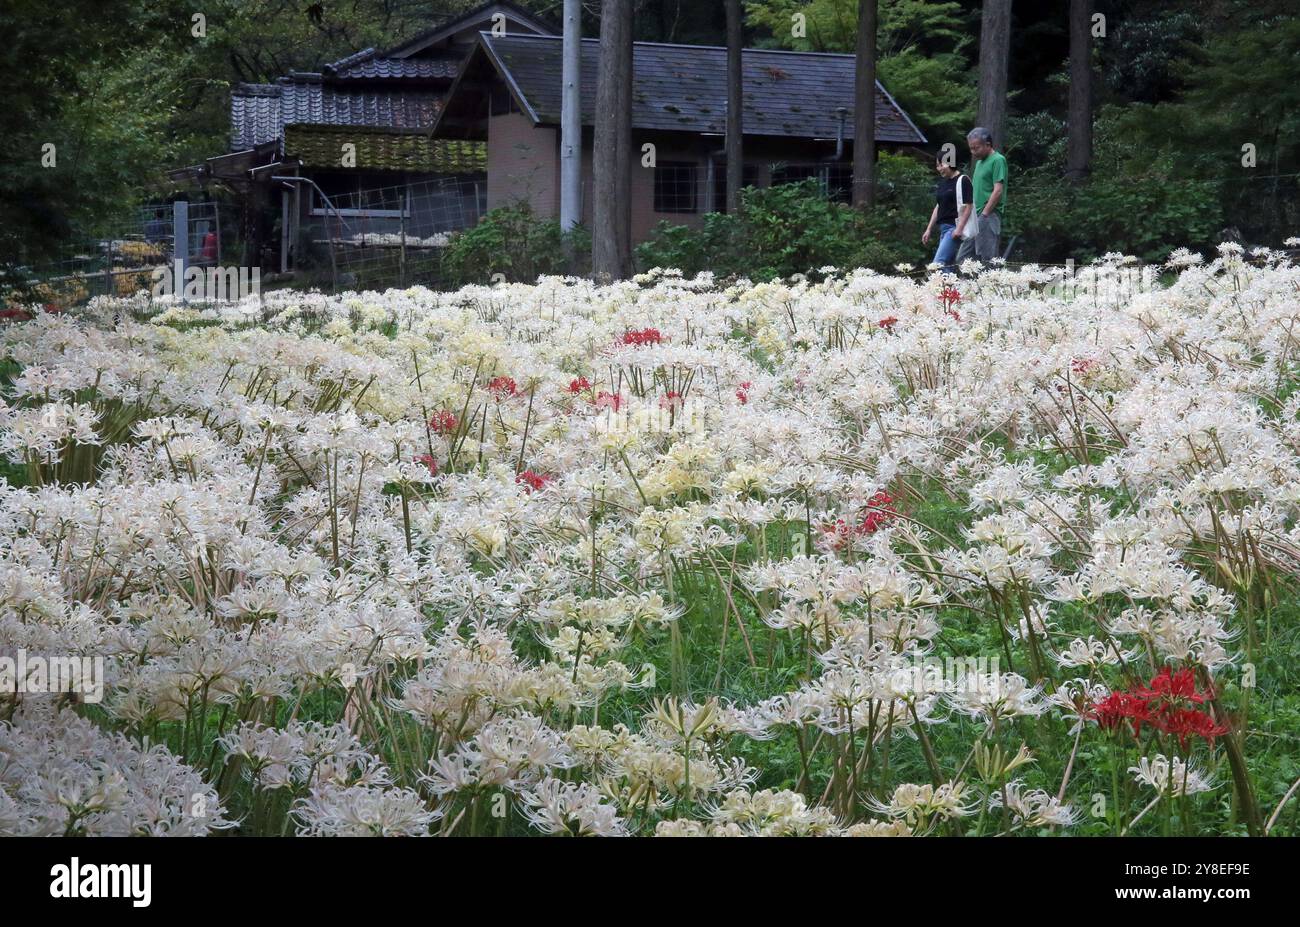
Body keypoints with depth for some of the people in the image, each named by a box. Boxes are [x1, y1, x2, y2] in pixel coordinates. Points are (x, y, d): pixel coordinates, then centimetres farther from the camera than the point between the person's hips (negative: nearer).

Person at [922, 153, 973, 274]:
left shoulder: (962, 180, -9)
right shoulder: (942, 182, 17)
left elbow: (968, 206, -13)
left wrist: (959, 228, -20)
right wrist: (929, 229, 19)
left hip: (954, 227, -9)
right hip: (944, 227, 9)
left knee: (939, 263, -17)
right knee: (948, 264, 6)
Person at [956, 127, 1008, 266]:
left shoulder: (998, 160, -7)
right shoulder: (980, 162, 20)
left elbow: (998, 191, -15)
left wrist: (984, 214, -15)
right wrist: (971, 216, 15)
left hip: (988, 217, -9)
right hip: (976, 217, 9)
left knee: (987, 259, -9)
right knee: (963, 258, 5)